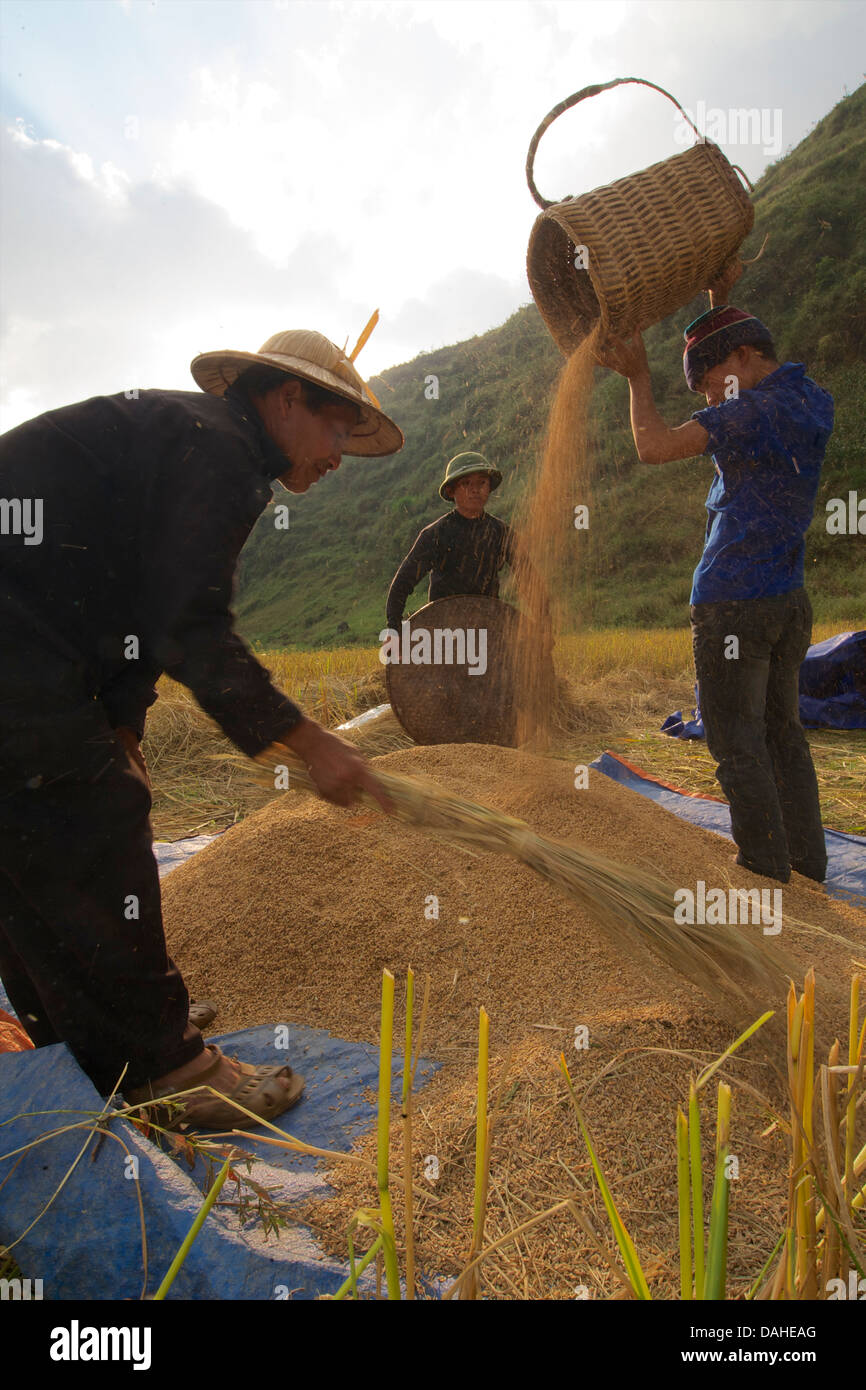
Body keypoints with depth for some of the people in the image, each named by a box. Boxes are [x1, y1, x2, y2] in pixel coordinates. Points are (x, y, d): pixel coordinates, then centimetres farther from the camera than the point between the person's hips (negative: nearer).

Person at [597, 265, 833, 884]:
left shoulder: (754, 411, -15)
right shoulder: (813, 403, 12)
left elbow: (655, 447, -19)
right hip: (789, 601, 9)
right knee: (783, 734, 15)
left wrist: (638, 375, -5)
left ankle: (765, 869, 7)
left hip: (731, 605, -9)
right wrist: (720, 297, 22)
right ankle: (808, 865, 21)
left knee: (737, 742, 1)